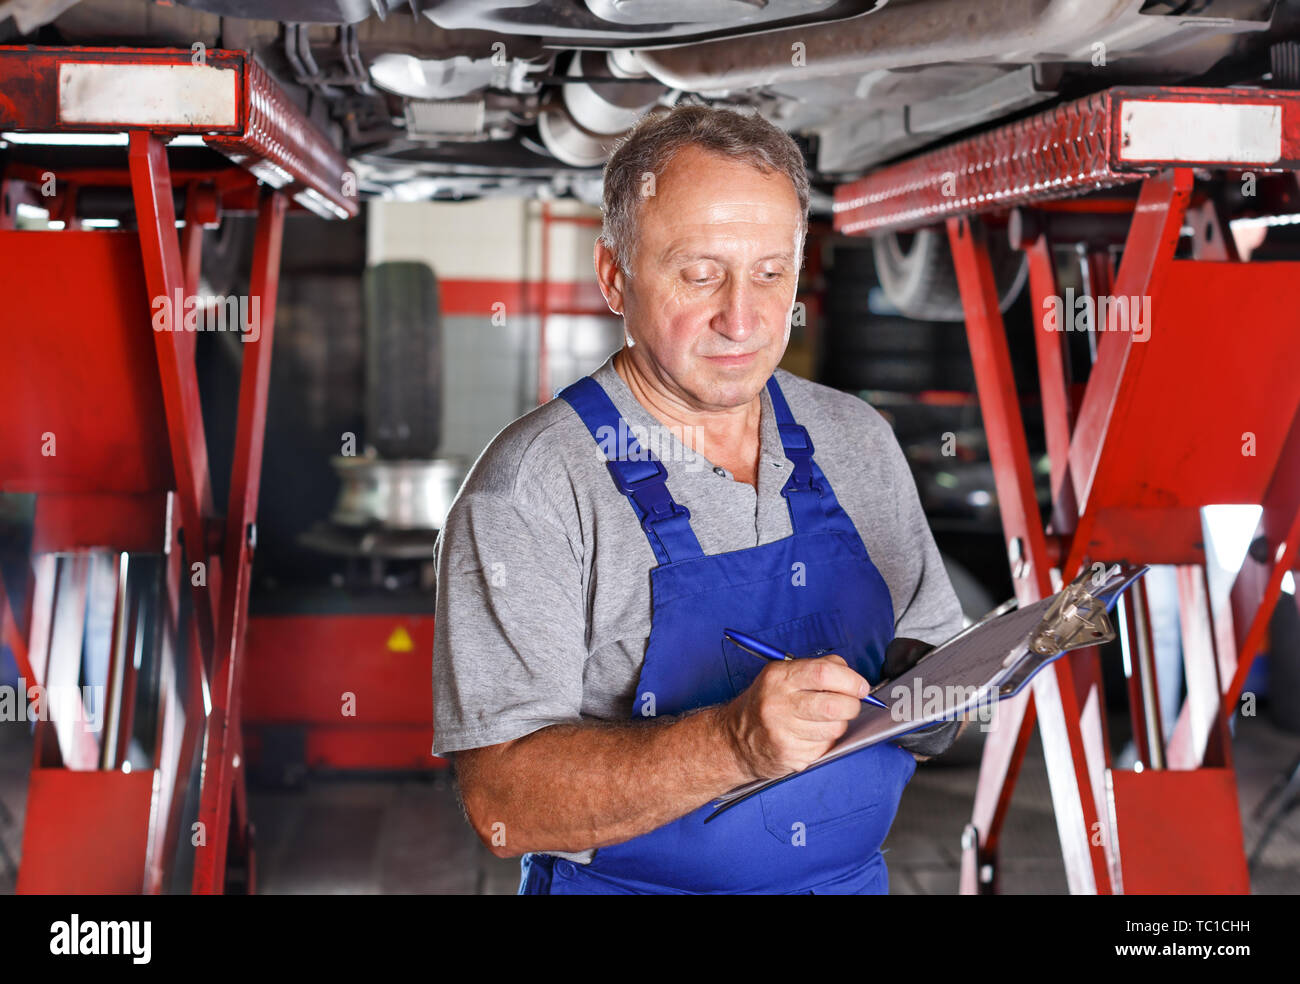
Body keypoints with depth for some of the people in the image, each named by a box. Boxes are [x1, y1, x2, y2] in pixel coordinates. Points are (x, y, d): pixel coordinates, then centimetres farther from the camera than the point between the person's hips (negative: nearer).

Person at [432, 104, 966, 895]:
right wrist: (733, 743, -27)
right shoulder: (529, 486, -11)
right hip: (630, 885, -5)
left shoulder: (856, 442, 7)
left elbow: (927, 648, 16)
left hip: (856, 875, 6)